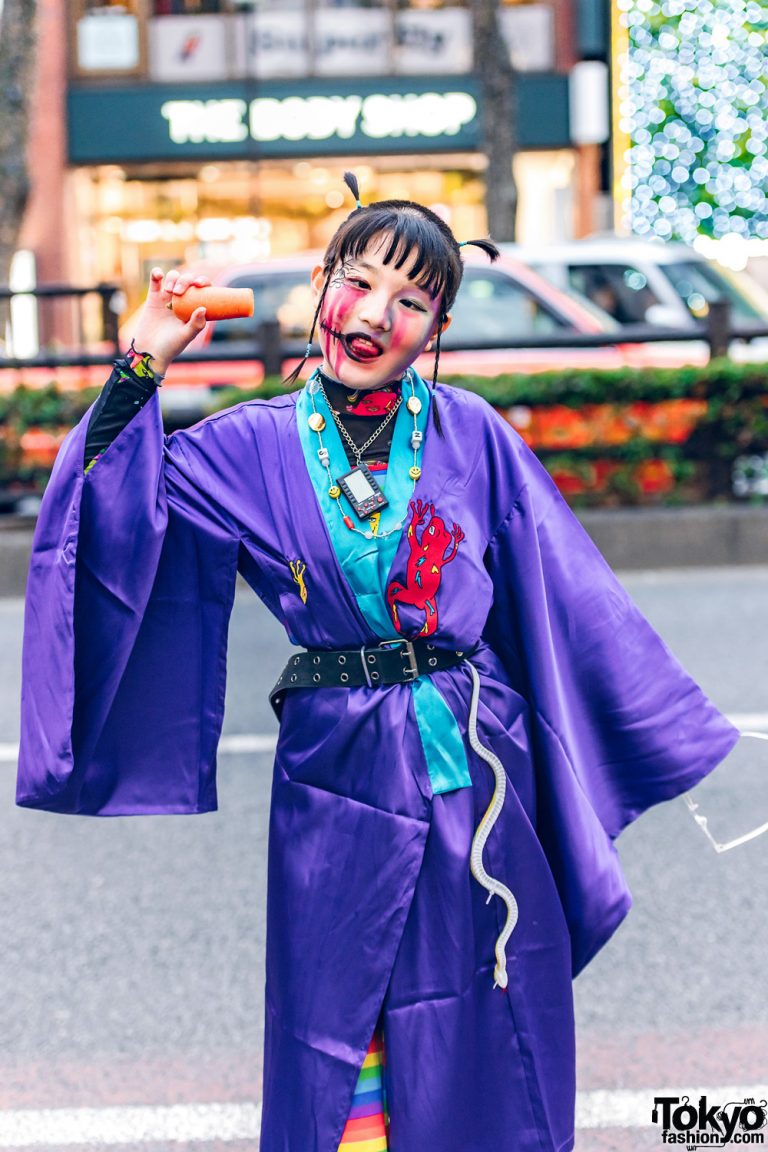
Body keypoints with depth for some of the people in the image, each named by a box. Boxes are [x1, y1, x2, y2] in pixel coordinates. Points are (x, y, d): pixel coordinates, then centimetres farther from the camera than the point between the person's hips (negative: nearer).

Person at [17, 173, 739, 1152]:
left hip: (475, 766, 1)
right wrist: (141, 366, -12)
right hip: (337, 777, 0)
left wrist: (674, 734, 9)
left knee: (477, 1047, 7)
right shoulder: (253, 448, 3)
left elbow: (568, 595, 7)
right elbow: (108, 513, -7)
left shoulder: (473, 436, 3)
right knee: (339, 1039, 5)